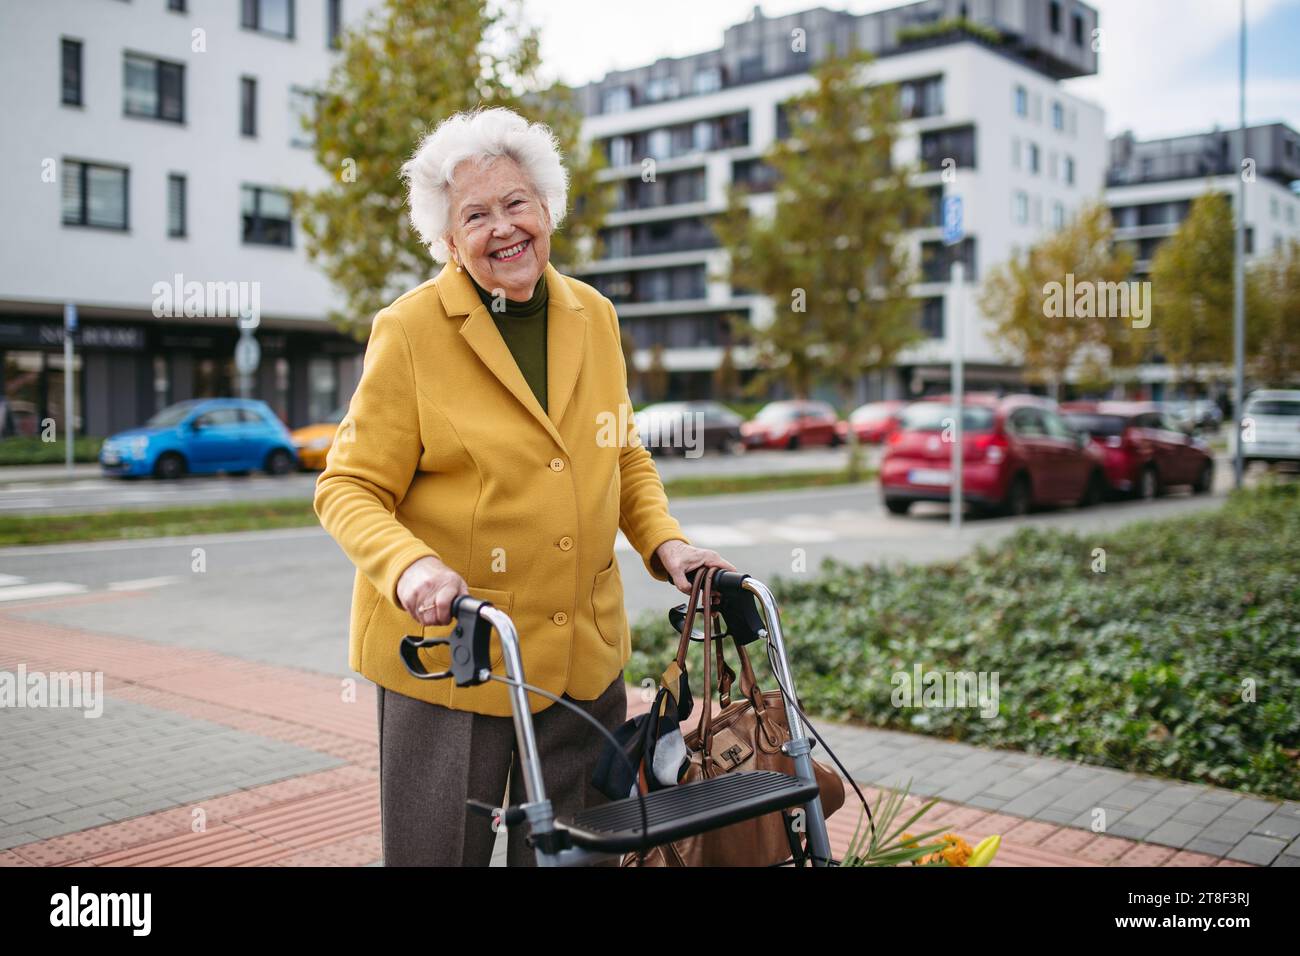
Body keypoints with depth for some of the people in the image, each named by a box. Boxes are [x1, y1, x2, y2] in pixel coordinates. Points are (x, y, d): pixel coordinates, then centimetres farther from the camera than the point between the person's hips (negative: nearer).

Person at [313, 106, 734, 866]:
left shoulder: (594, 316, 6)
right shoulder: (411, 329, -8)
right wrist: (410, 566, -28)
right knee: (440, 850, 7)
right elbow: (350, 488, -9)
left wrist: (665, 542, 0)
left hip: (585, 656, 4)